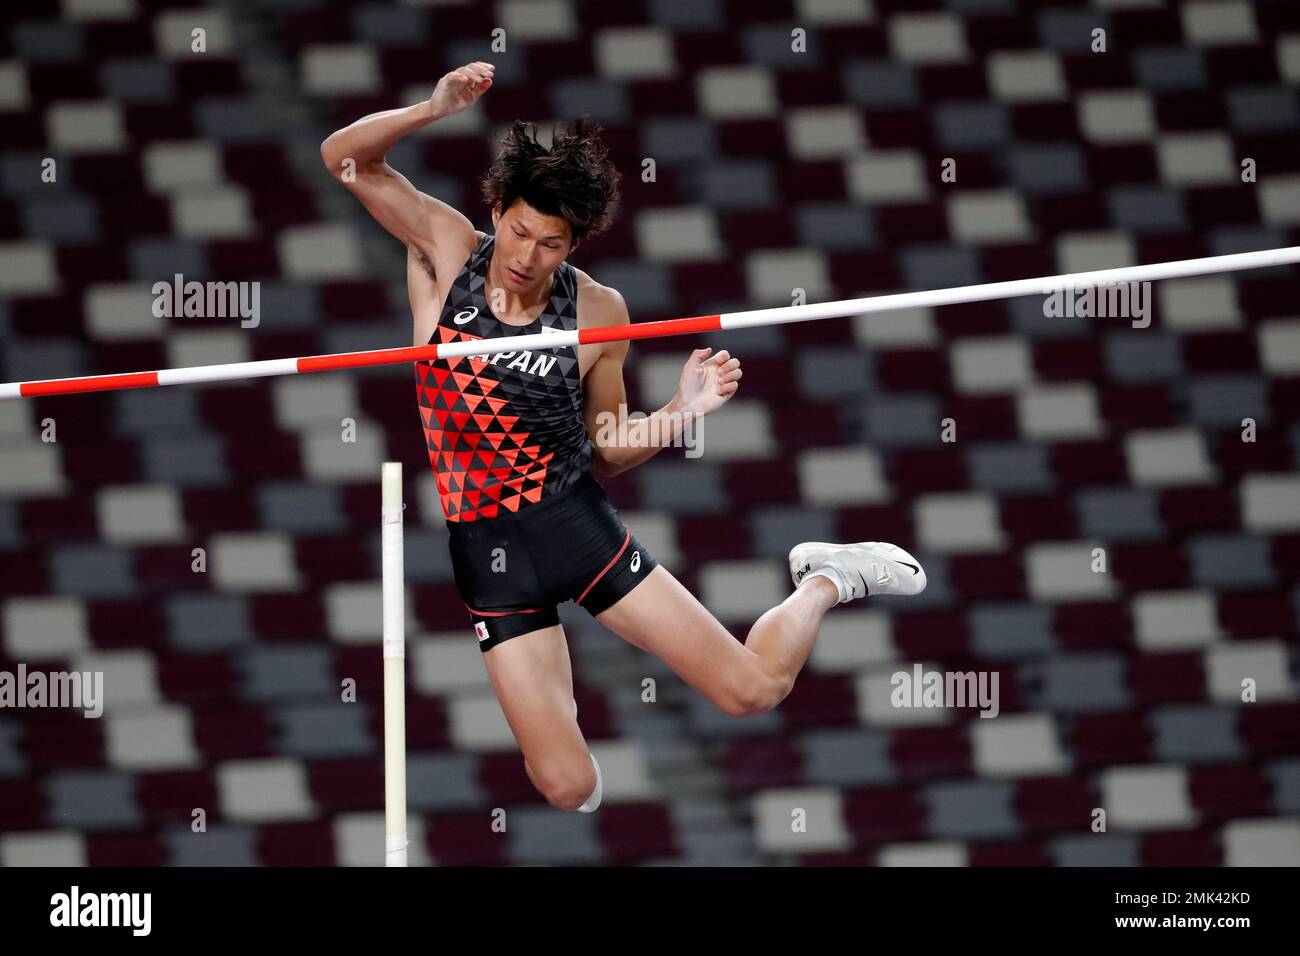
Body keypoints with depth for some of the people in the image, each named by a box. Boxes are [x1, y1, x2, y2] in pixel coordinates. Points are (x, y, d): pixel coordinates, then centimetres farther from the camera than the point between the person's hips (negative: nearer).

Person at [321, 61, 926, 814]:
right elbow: (345, 157, -15)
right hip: (487, 550, 0)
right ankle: (555, 695, 32)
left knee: (754, 689, -3)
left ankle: (824, 583, 31)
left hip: (577, 523, 0)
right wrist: (434, 109, -29)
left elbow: (605, 455, 4)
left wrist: (682, 412, -12)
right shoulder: (446, 251, -8)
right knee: (568, 787, -8)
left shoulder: (597, 313, -7)